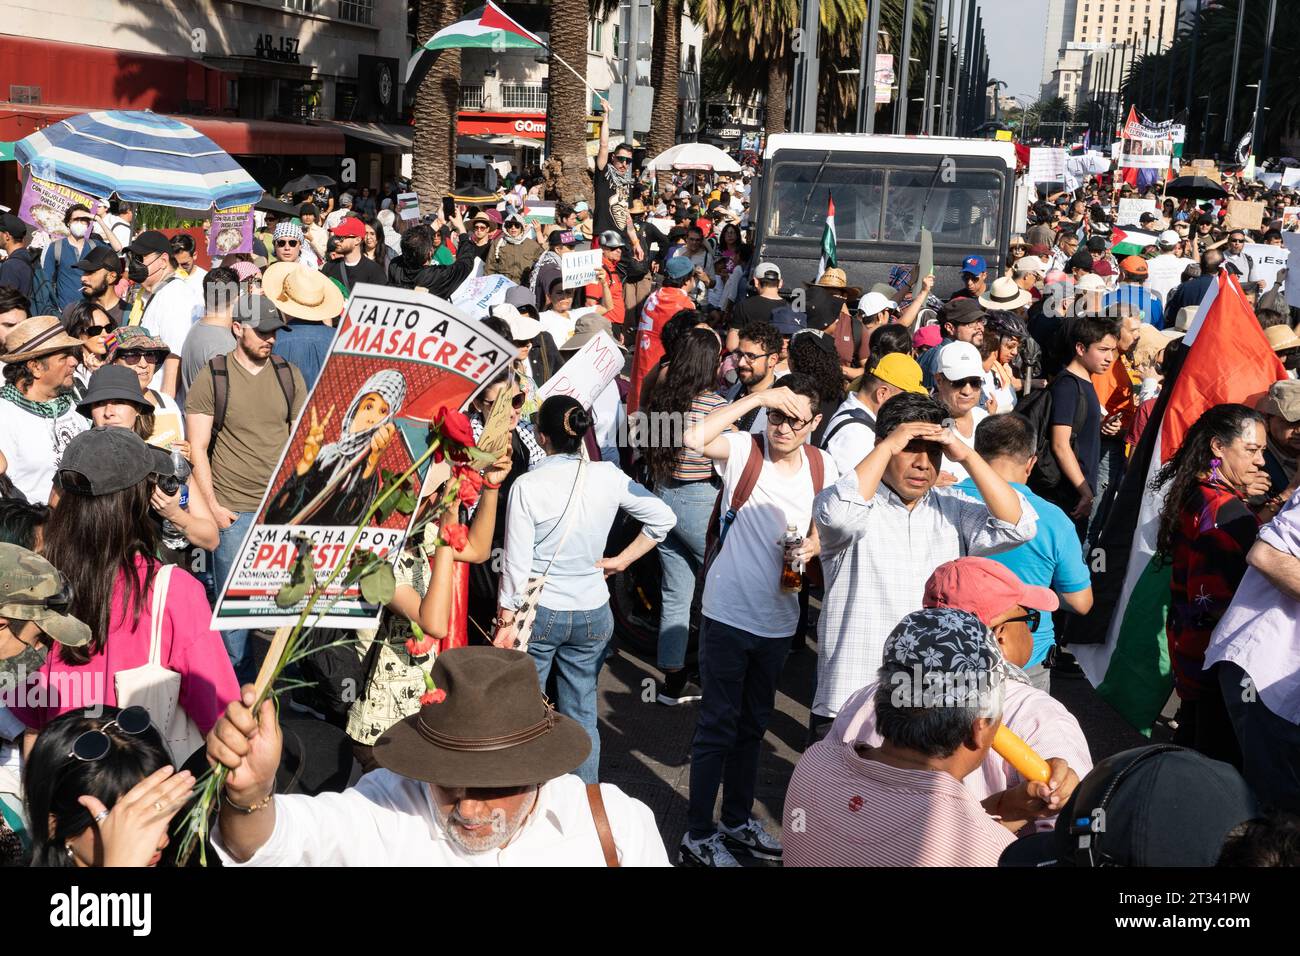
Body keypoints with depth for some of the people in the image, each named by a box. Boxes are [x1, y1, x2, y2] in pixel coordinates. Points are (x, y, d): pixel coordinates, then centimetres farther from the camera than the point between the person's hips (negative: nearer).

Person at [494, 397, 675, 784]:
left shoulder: (528, 485, -16)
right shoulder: (608, 476, -6)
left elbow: (517, 562, -13)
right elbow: (663, 517, 2)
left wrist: (506, 619, -4)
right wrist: (620, 561, 7)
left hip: (537, 612, -3)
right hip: (591, 614, 3)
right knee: (582, 715, 14)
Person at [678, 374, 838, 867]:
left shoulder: (822, 467, 0)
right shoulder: (744, 450, -14)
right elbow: (693, 438, -34)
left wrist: (808, 549, -9)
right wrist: (756, 397, -31)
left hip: (779, 617, 5)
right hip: (728, 612, -5)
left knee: (754, 723, 20)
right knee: (718, 725, 3)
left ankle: (737, 819, 38)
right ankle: (698, 835, 16)